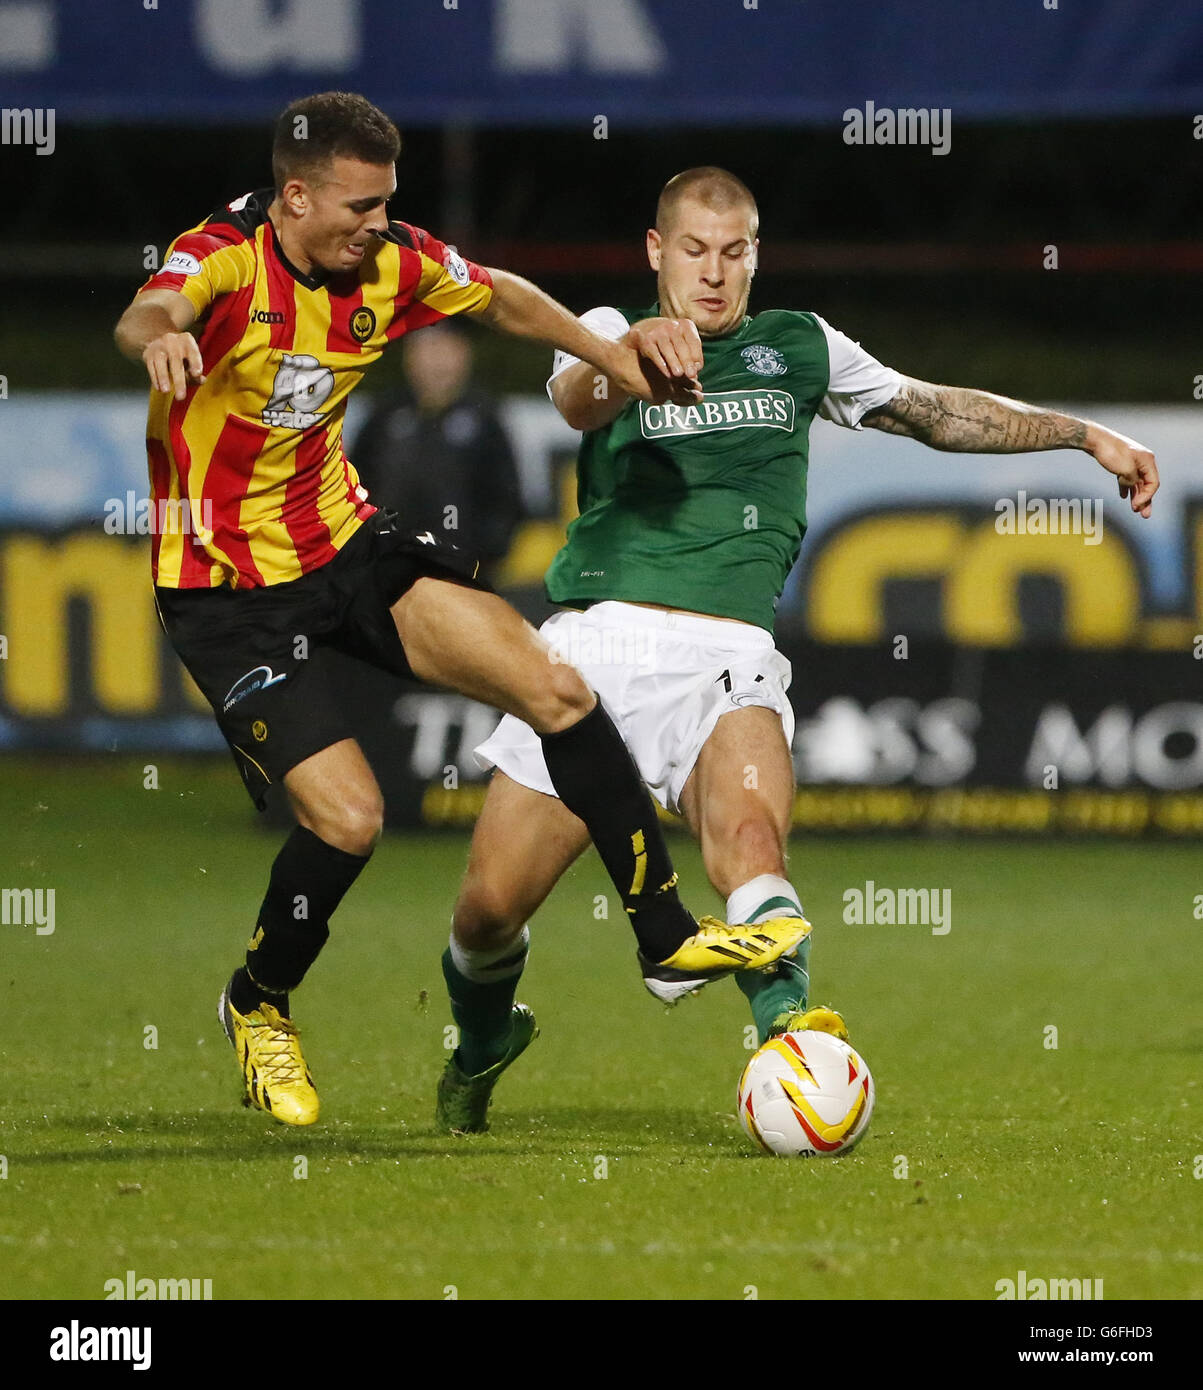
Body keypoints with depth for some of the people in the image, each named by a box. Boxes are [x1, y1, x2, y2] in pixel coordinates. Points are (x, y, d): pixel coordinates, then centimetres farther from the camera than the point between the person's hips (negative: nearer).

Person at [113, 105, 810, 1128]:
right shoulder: (225, 257, -22)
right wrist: (159, 335, -69)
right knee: (348, 817, -18)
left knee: (557, 690, -9)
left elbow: (506, 302, 17)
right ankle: (258, 1007, 11)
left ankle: (669, 936, 4)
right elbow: (148, 313, -45)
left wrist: (626, 365, 14)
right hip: (228, 588, -6)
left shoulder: (392, 261, -4)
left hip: (346, 544, 6)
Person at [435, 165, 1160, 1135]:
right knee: (492, 906, -1)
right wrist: (632, 346, -38)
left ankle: (789, 1031, -53)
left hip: (725, 652, 0)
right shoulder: (613, 331, 10)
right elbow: (577, 399, -15)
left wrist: (1086, 435, 25)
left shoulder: (800, 347, 18)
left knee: (752, 840, -31)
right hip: (594, 639, 0)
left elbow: (939, 413, 29)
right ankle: (477, 1055, 30)